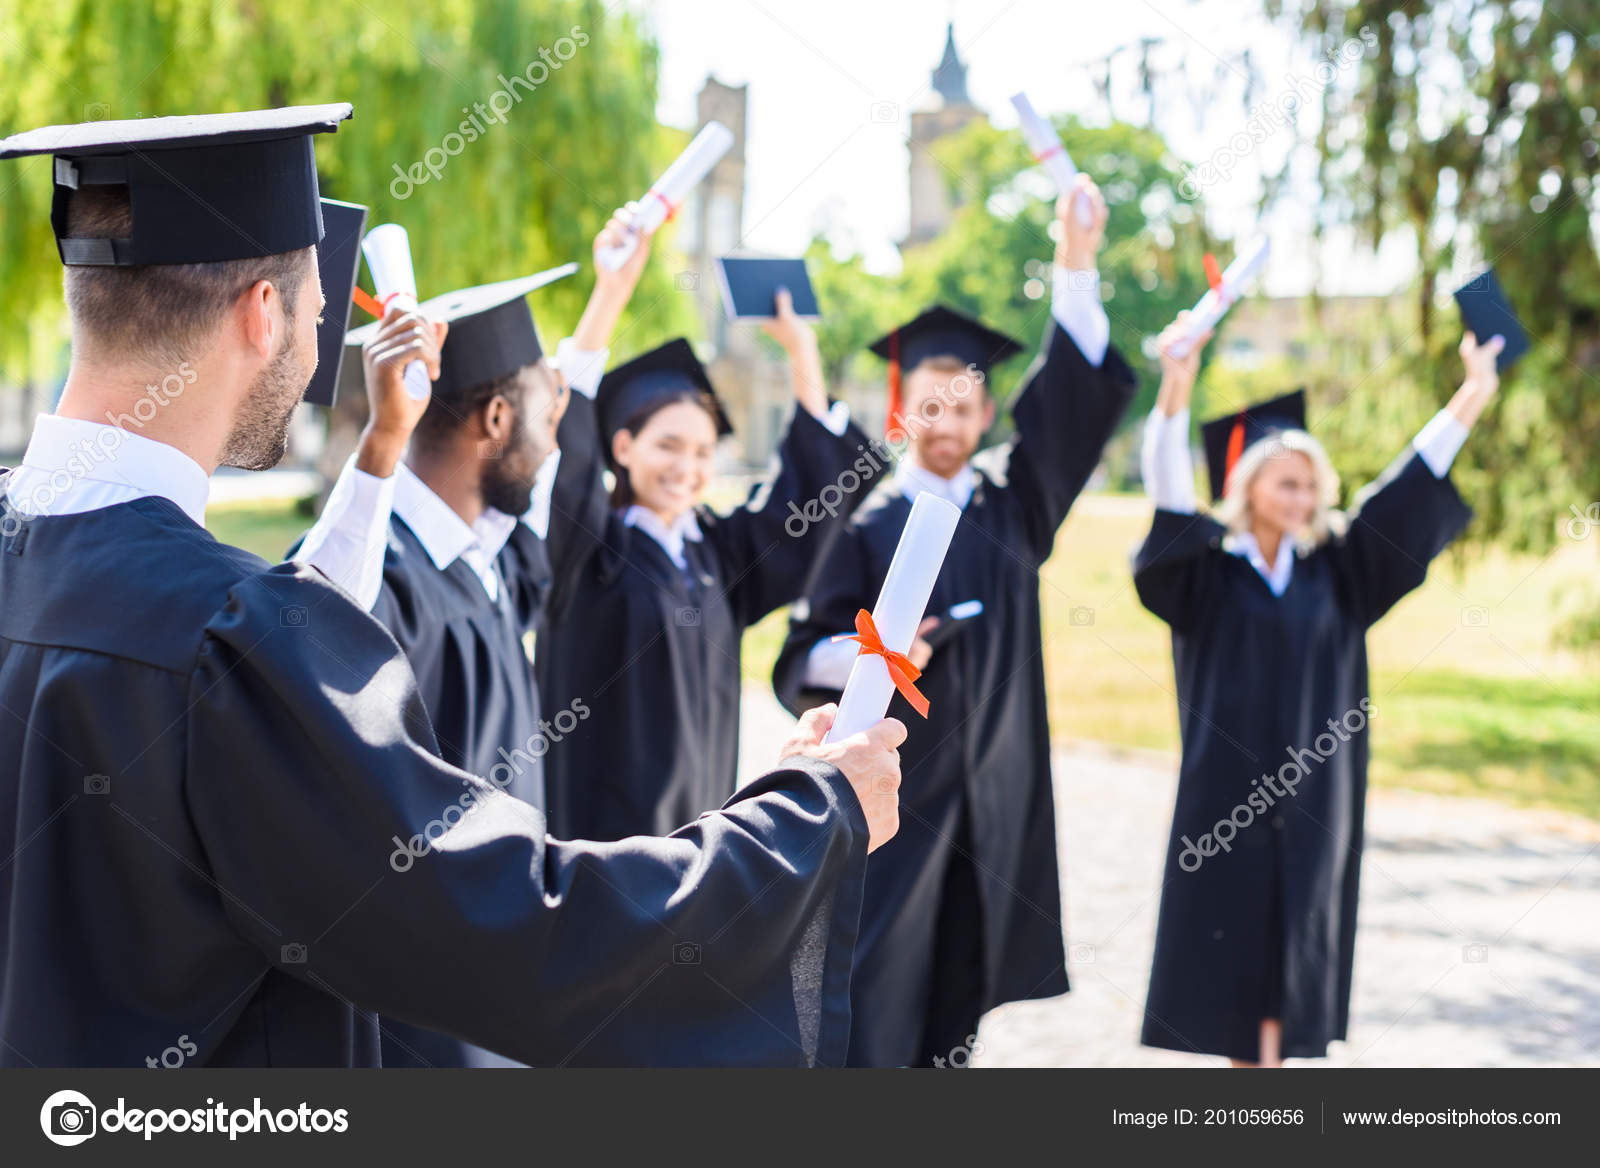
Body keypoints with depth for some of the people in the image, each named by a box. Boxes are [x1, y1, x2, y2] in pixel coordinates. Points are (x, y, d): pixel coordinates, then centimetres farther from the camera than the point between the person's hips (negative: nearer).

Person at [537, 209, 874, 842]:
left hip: (696, 809, 5)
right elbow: (566, 439, -21)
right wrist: (610, 291, -30)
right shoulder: (592, 545, -5)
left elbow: (807, 495, 20)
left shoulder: (716, 547, 11)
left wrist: (802, 355, 13)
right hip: (604, 810, -5)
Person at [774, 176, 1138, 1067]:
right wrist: (867, 652, -25)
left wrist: (1077, 269, -13)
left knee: (955, 1011, 8)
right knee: (875, 1016, -8)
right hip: (893, 790, -3)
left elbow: (1076, 398, -2)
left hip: (992, 795, 4)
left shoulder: (1012, 504, 9)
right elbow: (803, 661, -3)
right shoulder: (866, 525, 0)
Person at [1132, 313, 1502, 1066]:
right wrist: (1176, 393, -37)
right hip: (1226, 790, -3)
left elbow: (1404, 494, 5)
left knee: (1289, 943, 5)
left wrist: (1469, 401, -3)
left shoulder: (1332, 569, 8)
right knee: (1228, 941, 0)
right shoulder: (1205, 572, -4)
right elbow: (1170, 495, -20)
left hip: (1309, 794, 3)